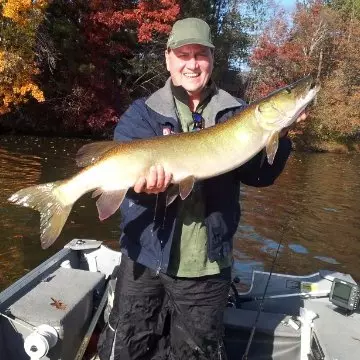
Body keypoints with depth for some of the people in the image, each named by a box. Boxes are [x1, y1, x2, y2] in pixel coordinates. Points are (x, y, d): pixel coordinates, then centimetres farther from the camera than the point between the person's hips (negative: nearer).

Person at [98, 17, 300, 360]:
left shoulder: (236, 114, 4)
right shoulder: (142, 113, 2)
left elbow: (259, 175, -3)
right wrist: (143, 177, -33)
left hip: (207, 266, 1)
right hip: (146, 257, 0)